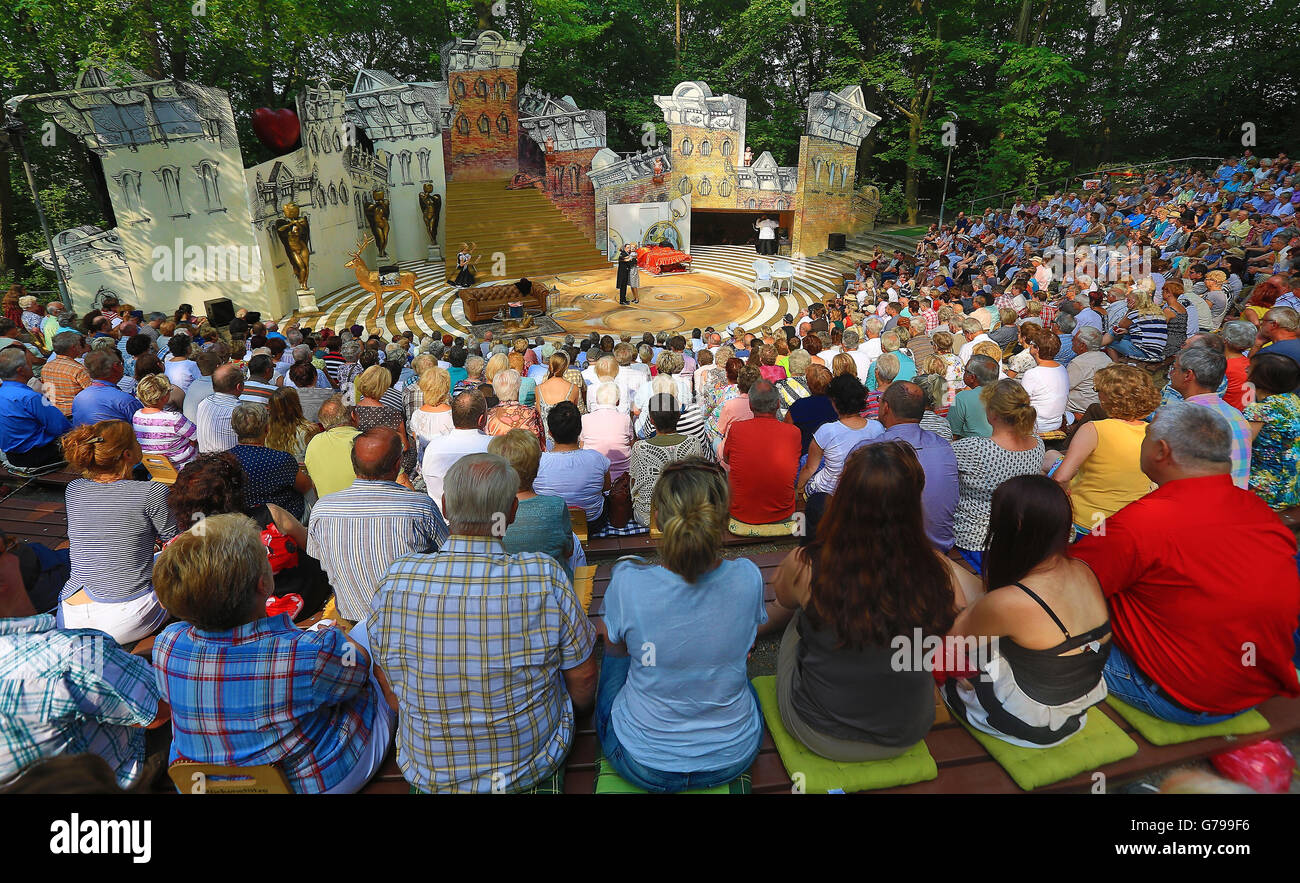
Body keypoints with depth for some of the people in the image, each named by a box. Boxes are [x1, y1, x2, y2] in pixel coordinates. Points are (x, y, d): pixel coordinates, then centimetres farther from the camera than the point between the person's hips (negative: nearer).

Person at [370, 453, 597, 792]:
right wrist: (578, 710, 10)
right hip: (533, 770, -1)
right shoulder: (544, 577, -28)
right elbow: (583, 677, -14)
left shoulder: (395, 580, -21)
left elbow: (392, 689, -4)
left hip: (427, 773, 2)